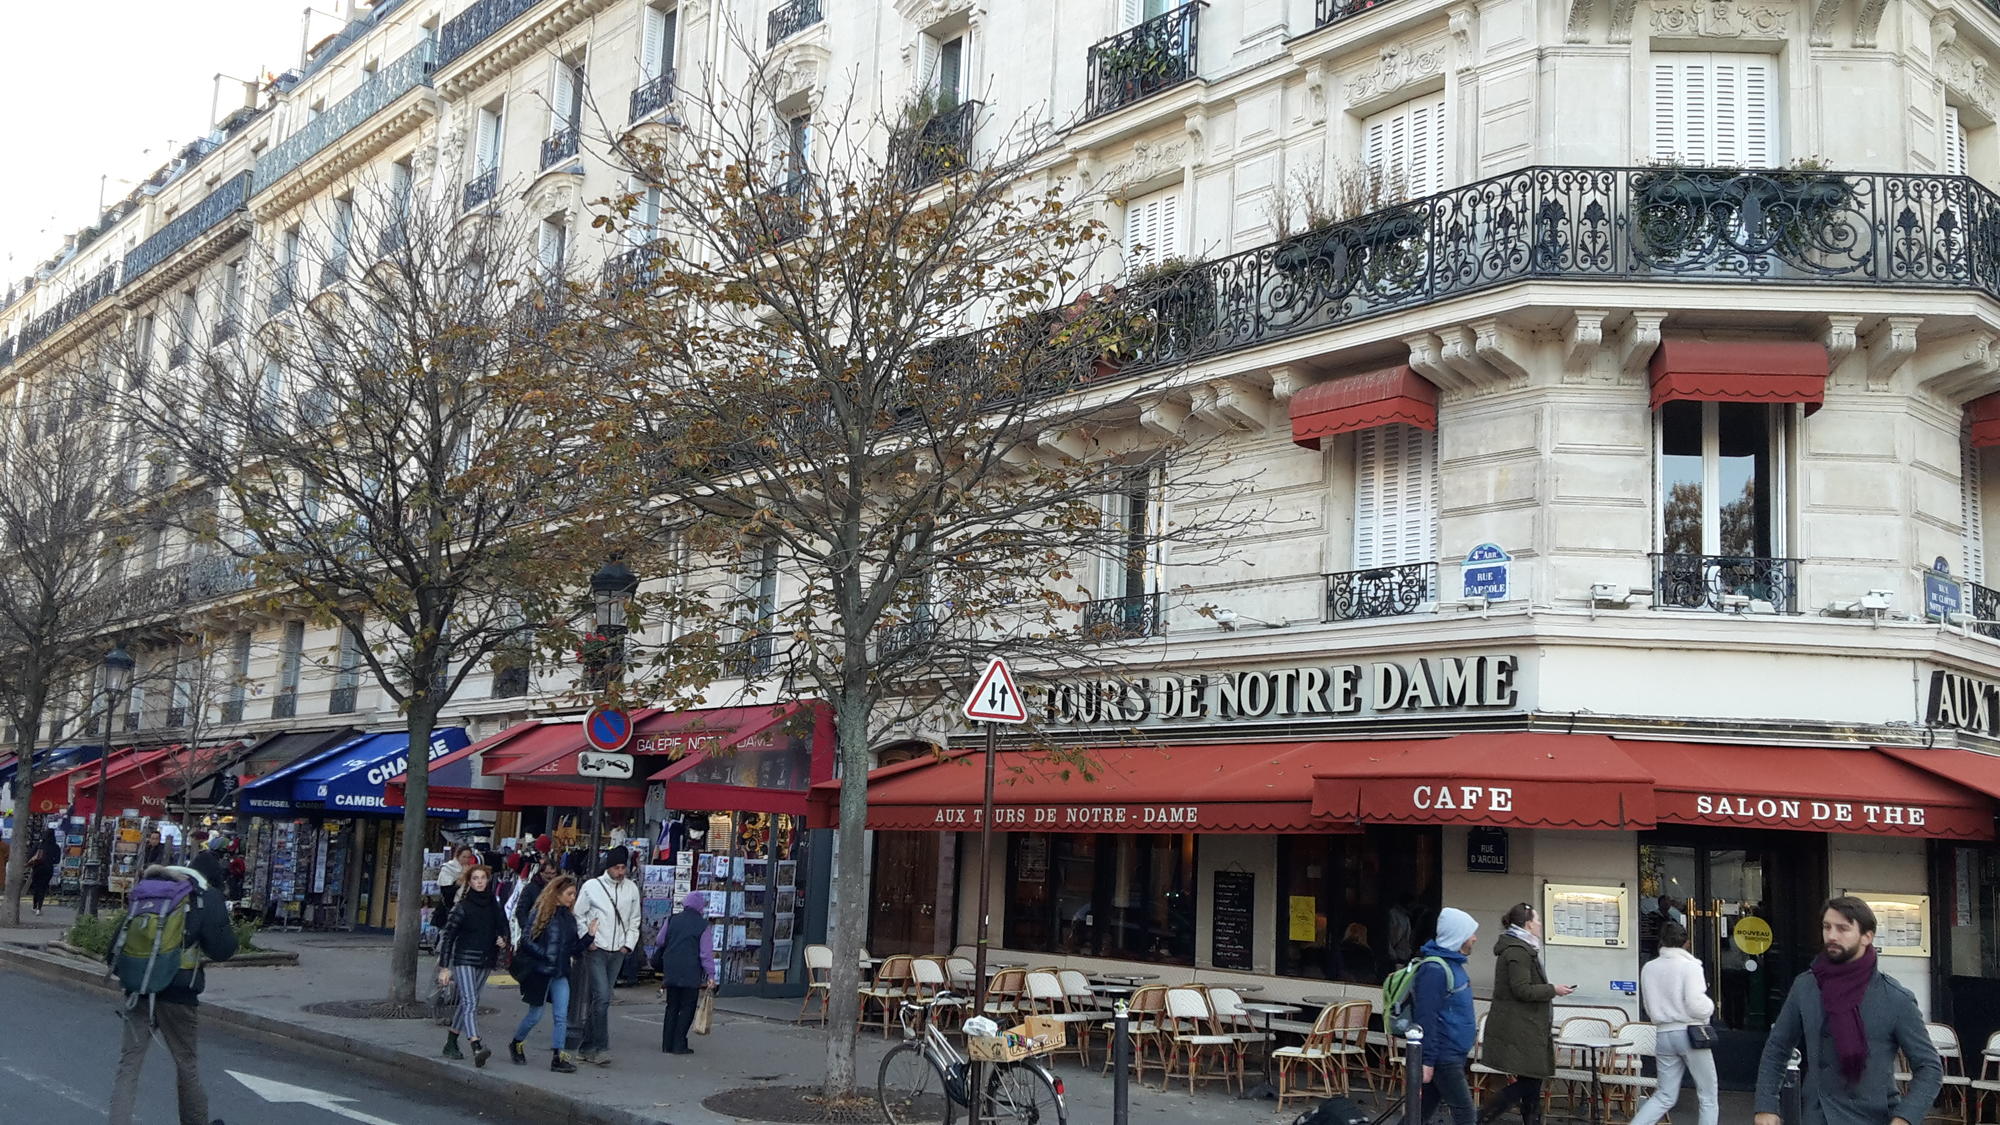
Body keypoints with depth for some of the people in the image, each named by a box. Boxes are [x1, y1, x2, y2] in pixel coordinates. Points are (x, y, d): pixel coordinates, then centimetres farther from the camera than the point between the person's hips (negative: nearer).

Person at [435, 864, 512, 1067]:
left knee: (467, 1002, 13)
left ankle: (451, 1043, 27)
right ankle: (477, 1048, -28)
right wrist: (444, 967, -10)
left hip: (485, 961, 6)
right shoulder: (462, 907, -7)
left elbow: (502, 931, 21)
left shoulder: (495, 906, 7)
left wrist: (504, 942, -3)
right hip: (464, 959, -6)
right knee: (470, 1002, -16)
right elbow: (447, 936, -6)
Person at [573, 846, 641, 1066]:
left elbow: (634, 920, 16)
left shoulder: (632, 888, 7)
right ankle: (600, 1049, -12)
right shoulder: (592, 887, -3)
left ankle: (586, 1048, 15)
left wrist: (629, 944, 5)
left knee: (597, 999, 9)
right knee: (602, 997, -15)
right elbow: (578, 916, 3)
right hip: (596, 951, -4)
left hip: (617, 953, 4)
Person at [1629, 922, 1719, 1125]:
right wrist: (1710, 1006, 3)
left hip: (1663, 1034, 5)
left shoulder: (1648, 968, 5)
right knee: (1708, 1097, 10)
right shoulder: (1690, 966, -11)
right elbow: (1697, 1006, -17)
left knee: (1665, 1096, 12)